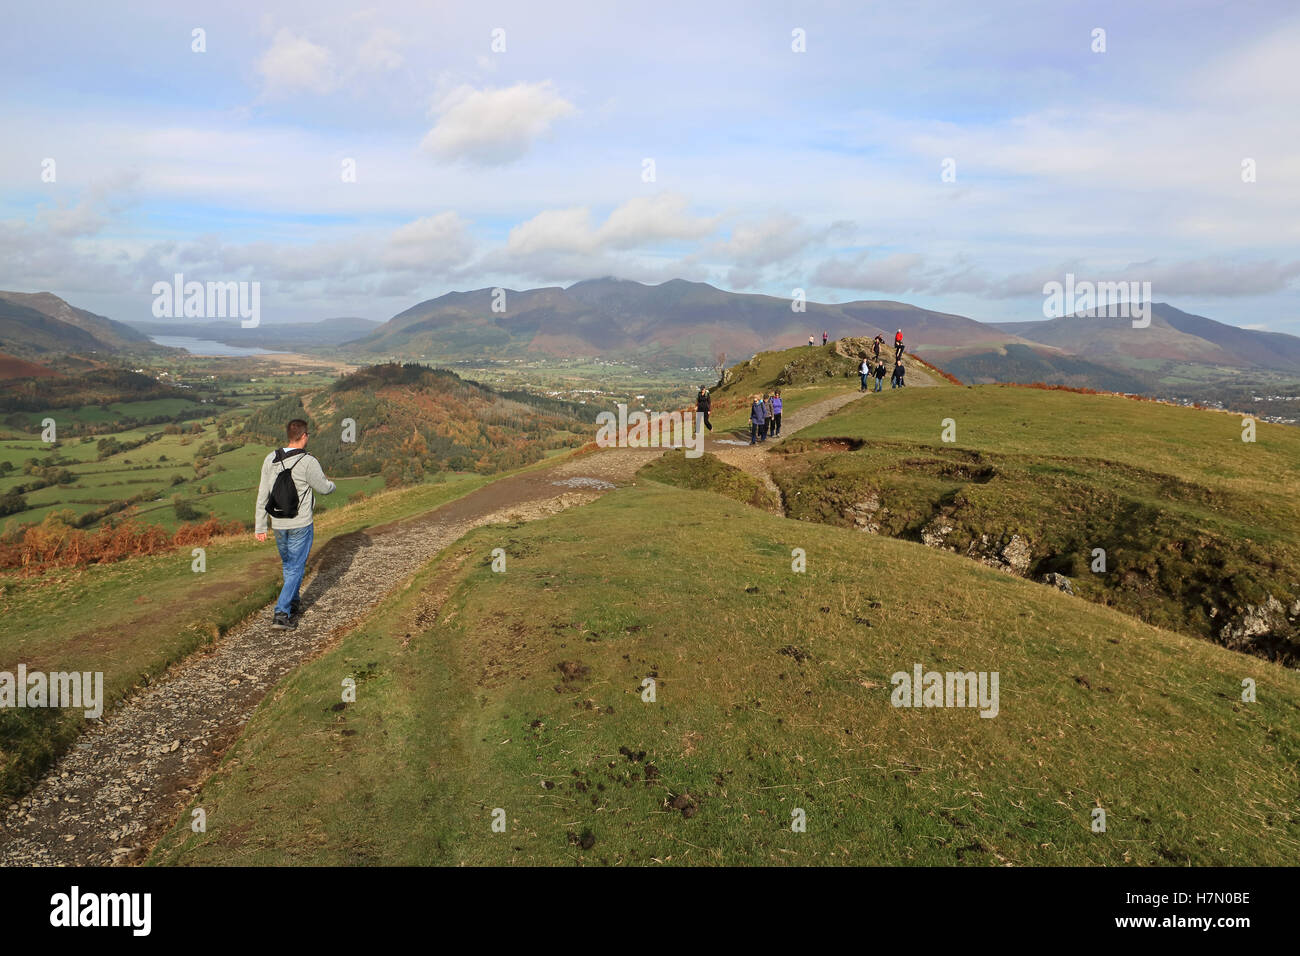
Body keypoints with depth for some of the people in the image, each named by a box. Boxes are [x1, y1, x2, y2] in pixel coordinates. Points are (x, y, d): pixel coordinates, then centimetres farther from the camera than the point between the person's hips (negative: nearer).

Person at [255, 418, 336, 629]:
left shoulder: (271, 459, -1)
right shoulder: (308, 462, -18)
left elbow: (263, 495, 1)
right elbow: (323, 488, -5)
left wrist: (260, 526, 7)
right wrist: (331, 485, 20)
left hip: (278, 523, 6)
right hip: (301, 524, -5)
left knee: (287, 564, 23)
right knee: (296, 569, 2)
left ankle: (294, 603, 37)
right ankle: (281, 614, -3)